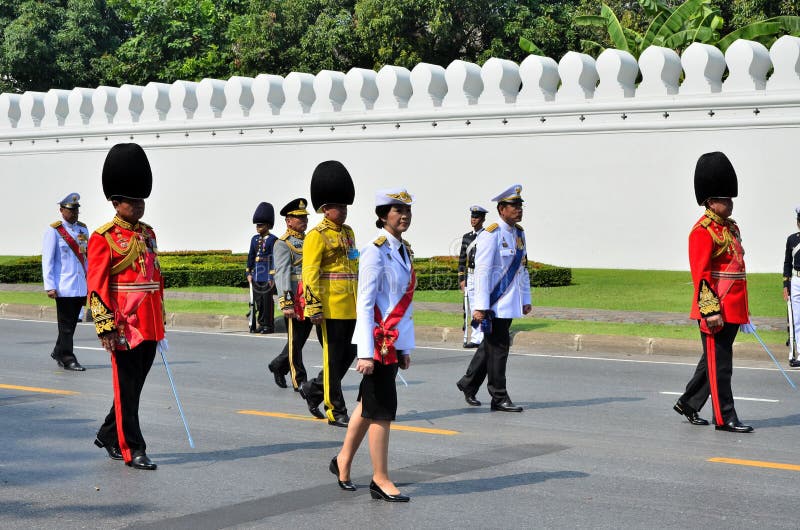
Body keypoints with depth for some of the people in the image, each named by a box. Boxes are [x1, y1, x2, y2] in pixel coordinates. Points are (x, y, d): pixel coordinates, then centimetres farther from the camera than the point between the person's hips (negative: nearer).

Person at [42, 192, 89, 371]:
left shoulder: (83, 229, 13)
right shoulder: (54, 231, -5)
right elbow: (47, 260, -6)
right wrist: (49, 286, -12)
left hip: (81, 287, 6)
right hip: (64, 287, -6)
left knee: (73, 322, 13)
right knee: (66, 324, -2)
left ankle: (58, 352, 28)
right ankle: (68, 359, 3)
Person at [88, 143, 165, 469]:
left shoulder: (147, 234, 14)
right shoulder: (103, 238, -7)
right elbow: (97, 286, -12)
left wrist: (160, 321, 18)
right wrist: (105, 327, -17)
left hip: (150, 327, 7)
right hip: (125, 328, -7)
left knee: (134, 386, 15)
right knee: (126, 388, -1)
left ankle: (108, 436, 32)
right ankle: (132, 450, 5)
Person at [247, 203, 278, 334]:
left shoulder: (272, 240, -7)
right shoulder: (255, 239, 13)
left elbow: (275, 258, -10)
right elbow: (251, 256, 16)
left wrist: (272, 277, -14)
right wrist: (249, 273, 11)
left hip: (267, 276, -6)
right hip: (257, 276, 7)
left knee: (267, 299, -4)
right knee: (257, 300, 8)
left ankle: (269, 325, 1)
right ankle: (261, 324, 15)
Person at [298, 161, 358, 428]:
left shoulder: (348, 233, 16)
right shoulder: (317, 236, -9)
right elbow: (309, 274, -14)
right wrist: (314, 309, -20)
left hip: (351, 308, 8)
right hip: (331, 308, -8)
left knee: (348, 354, 11)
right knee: (334, 358, -1)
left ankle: (313, 389, 29)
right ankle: (336, 412, 7)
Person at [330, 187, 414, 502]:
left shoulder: (404, 251, 11)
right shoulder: (376, 252, -14)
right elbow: (365, 303, -16)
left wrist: (406, 348, 17)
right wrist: (366, 352, -20)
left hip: (395, 341, 8)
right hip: (377, 341, -8)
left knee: (368, 405, 16)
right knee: (382, 409, -3)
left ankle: (343, 462, 30)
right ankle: (380, 480, 5)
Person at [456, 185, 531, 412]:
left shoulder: (519, 233, 12)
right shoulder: (490, 235, -14)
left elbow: (523, 268, 19)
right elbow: (482, 271, -18)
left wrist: (526, 299, 18)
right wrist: (480, 307, -21)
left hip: (510, 303, 8)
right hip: (495, 303, -8)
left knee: (491, 345, 16)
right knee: (498, 348, -2)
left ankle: (468, 384, 31)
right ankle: (499, 398, 6)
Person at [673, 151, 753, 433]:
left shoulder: (730, 228, 16)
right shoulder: (703, 231, -13)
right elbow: (701, 274, -19)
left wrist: (742, 309, 22)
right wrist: (710, 311, -24)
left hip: (733, 310, 9)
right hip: (716, 311, -9)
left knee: (713, 360, 16)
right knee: (719, 364, -3)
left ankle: (688, 403, 28)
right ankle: (725, 418, 2)